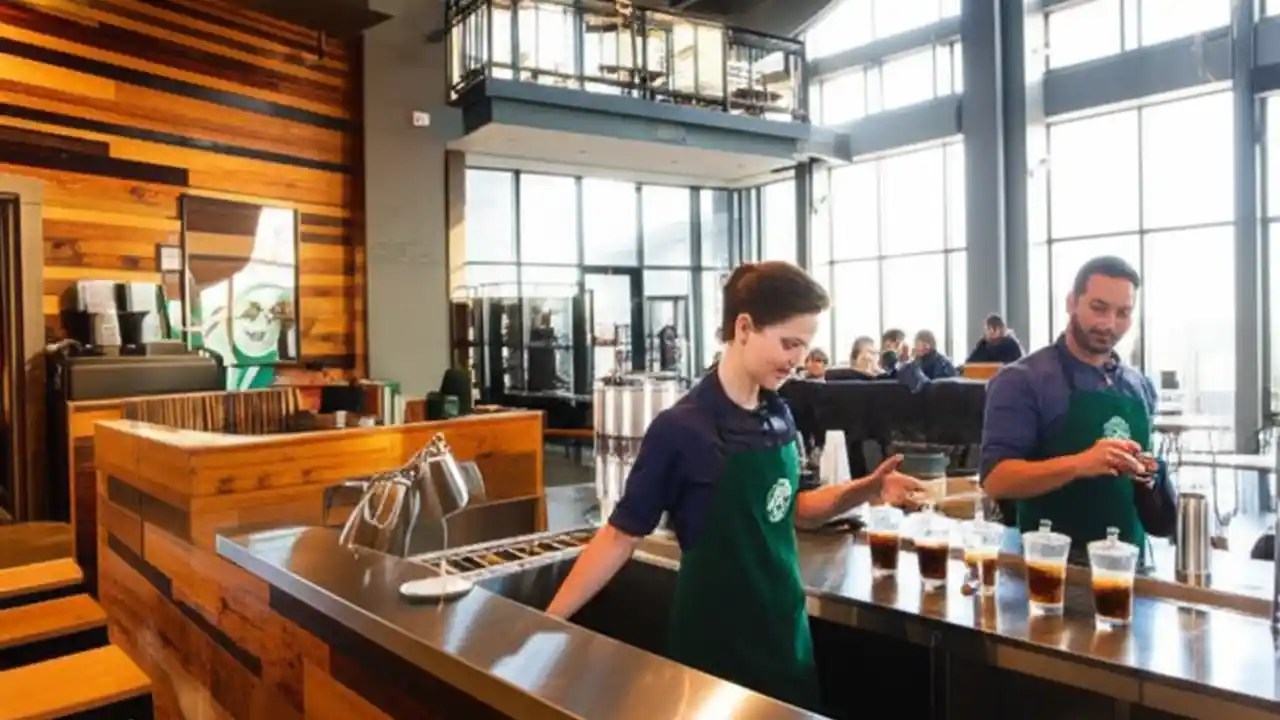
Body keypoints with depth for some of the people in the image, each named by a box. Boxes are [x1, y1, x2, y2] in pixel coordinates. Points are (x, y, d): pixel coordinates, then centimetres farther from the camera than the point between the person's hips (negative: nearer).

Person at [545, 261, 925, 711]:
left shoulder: (778, 416, -1)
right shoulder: (682, 429, -20)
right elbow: (620, 536, -15)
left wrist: (867, 489, -3)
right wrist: (548, 622, -17)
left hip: (786, 631, 6)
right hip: (717, 644, -6)